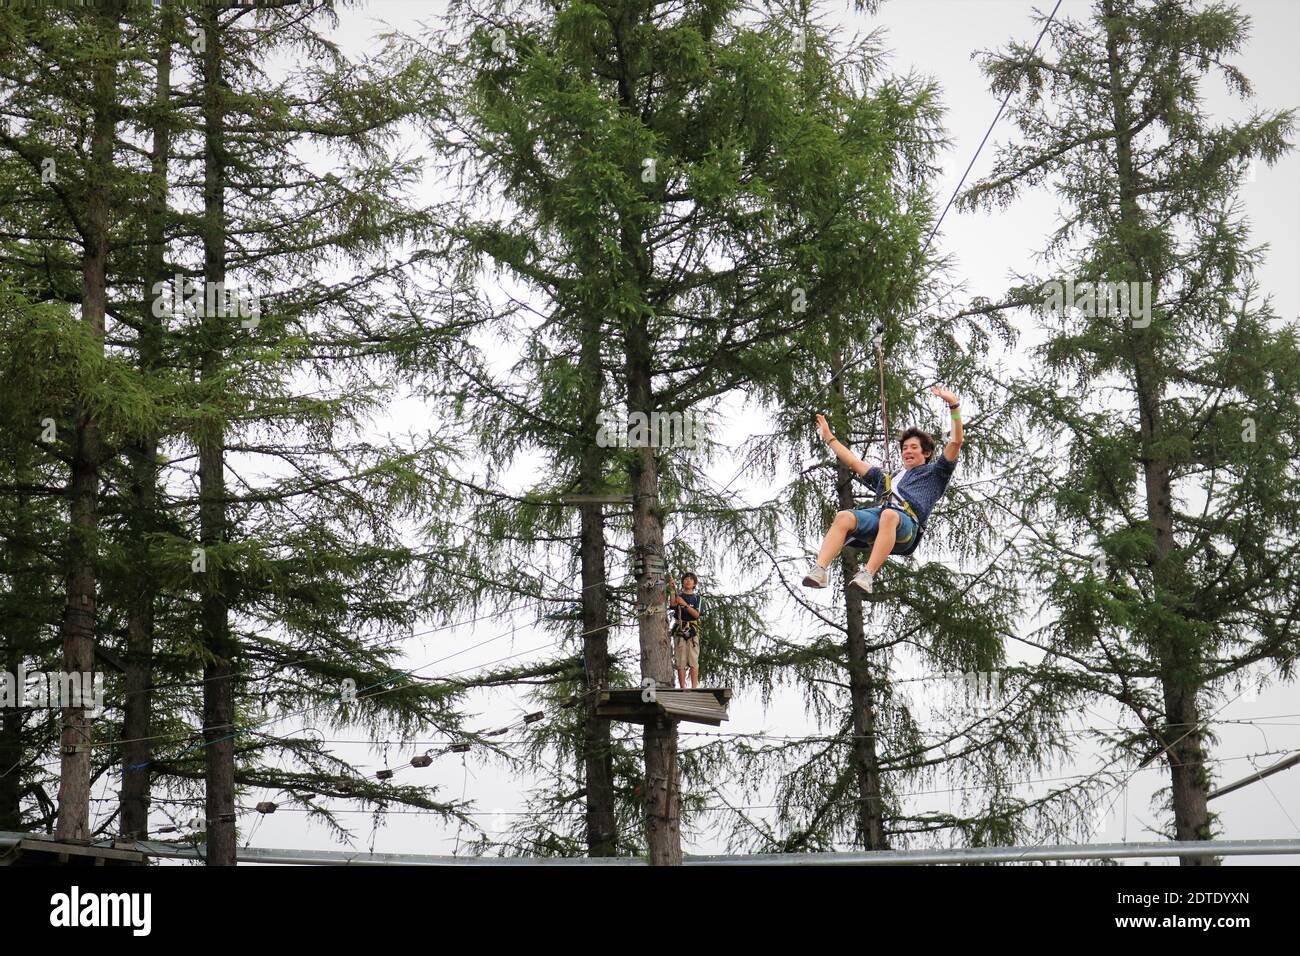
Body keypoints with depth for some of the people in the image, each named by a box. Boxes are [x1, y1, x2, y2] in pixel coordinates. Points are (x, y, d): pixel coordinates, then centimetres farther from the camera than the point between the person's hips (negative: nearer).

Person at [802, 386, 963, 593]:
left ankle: (868, 575, -54)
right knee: (843, 517, -29)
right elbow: (854, 463, 49)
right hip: (877, 515, 4)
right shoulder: (888, 477, 43)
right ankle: (819, 570, -47)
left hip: (907, 523, -4)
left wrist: (954, 405, 12)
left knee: (889, 515, -42)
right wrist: (829, 438, 52)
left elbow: (956, 442, 20)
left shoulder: (934, 473, 31)